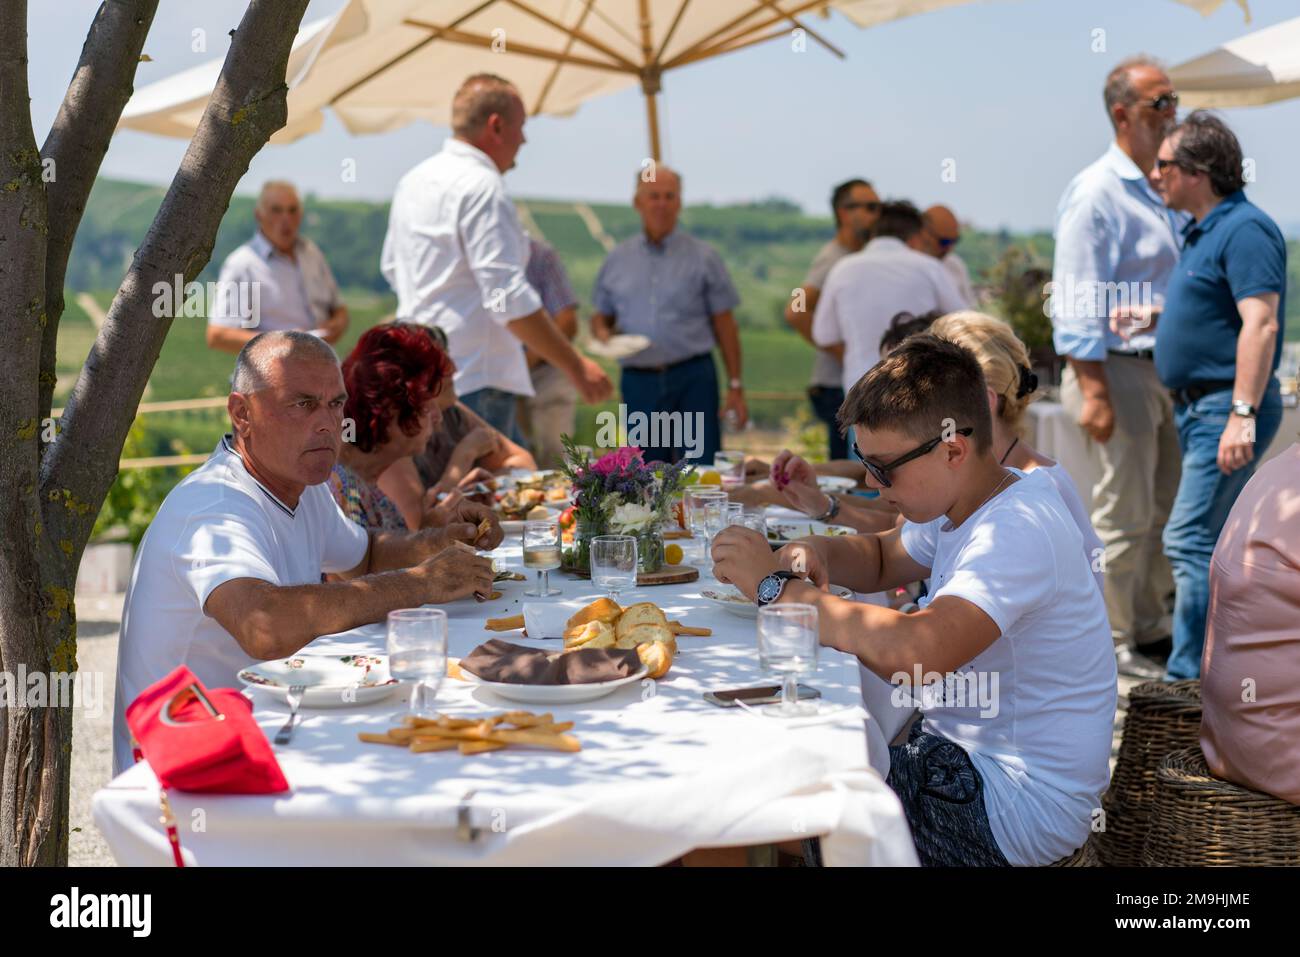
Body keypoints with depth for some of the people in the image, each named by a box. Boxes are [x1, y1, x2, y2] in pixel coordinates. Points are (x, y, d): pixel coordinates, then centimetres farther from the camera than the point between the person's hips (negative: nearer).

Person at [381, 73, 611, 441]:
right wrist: (576, 367, -17)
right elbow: (510, 299, -22)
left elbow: (392, 268, 25)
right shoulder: (481, 187, -16)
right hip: (473, 379, -10)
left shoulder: (412, 180, 13)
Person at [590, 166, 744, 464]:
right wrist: (603, 334, -7)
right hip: (638, 381, 3)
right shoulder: (617, 259, 11)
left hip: (693, 379, -2)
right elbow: (600, 316, 18)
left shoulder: (703, 257, 4)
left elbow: (724, 326, 3)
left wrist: (735, 387, -2)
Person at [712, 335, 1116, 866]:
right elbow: (882, 558, 22)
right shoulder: (965, 503, 4)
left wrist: (775, 585, -30)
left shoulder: (1017, 533, -26)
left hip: (1017, 806, -9)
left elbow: (914, 652, -42)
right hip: (966, 753, 9)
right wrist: (817, 551, -3)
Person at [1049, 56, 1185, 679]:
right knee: (1124, 514, -2)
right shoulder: (1096, 194, -12)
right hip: (1117, 370, -9)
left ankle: (1146, 629, 27)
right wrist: (1093, 393, -22)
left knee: (1165, 509, 14)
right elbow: (1078, 305, -17)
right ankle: (1111, 645, 10)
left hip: (1165, 370, 9)